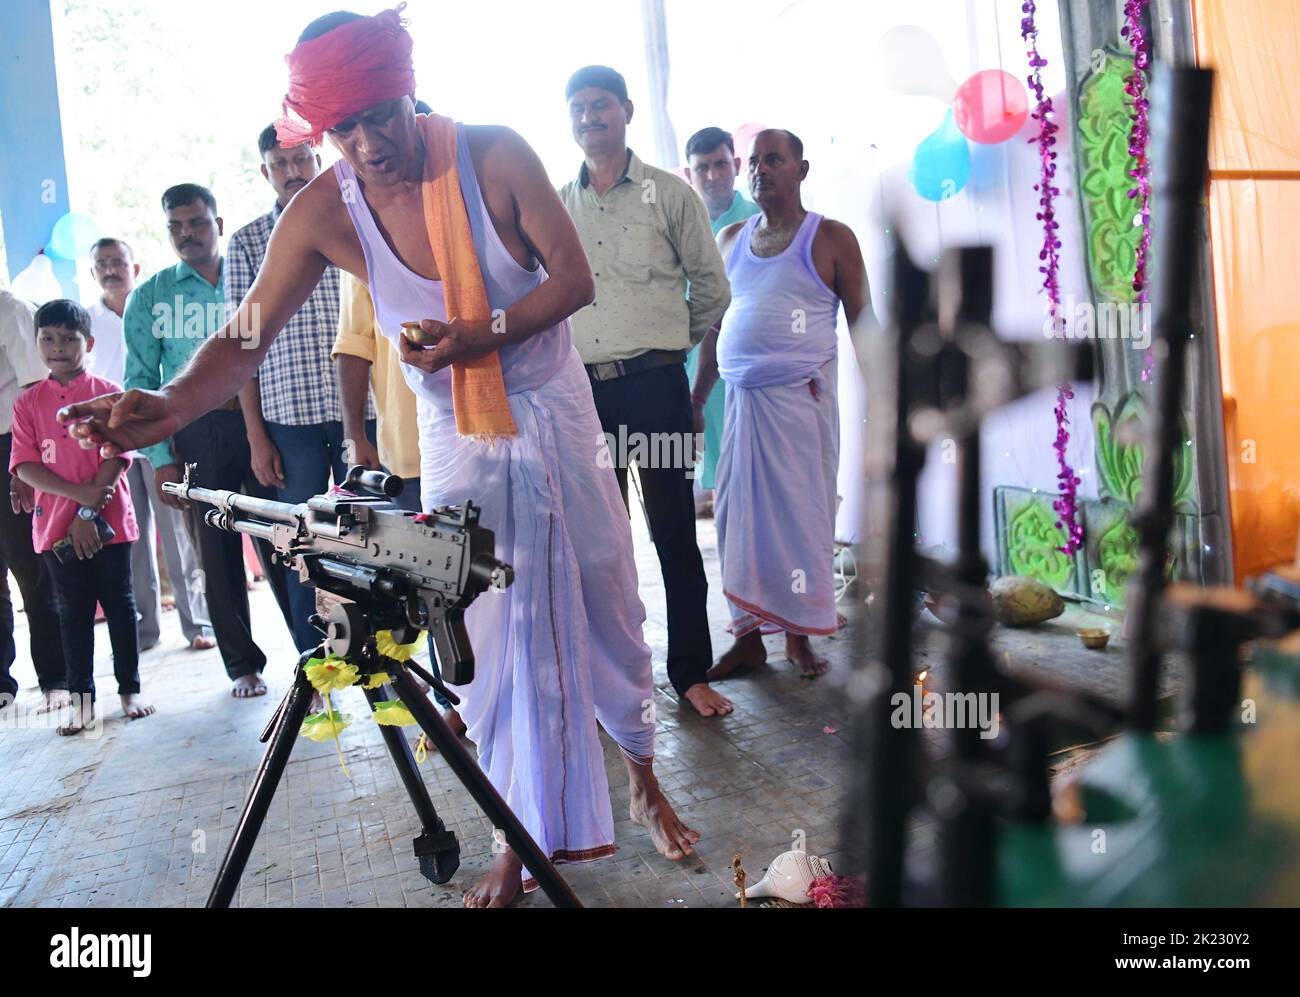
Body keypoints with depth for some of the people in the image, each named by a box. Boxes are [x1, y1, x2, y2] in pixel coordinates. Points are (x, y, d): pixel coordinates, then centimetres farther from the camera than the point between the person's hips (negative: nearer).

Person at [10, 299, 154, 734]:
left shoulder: (108, 394, -1)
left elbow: (117, 456, -7)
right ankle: (81, 697, 15)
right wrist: (80, 493, -16)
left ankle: (130, 689, 16)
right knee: (73, 610, 8)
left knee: (119, 603, 6)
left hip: (107, 522, -2)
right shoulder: (28, 403, 5)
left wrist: (89, 512, -13)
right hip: (57, 526, 2)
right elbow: (25, 466, -3)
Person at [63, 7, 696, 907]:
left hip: (554, 418, 0)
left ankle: (644, 780, 34)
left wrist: (481, 336, -26)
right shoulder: (323, 211, -13)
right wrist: (171, 405, -38)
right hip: (455, 441, 1)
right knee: (493, 638, 3)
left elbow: (575, 278, -11)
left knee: (606, 612, 9)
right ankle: (526, 839, 21)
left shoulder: (495, 156, -16)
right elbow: (248, 336, -18)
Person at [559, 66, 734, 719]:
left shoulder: (668, 194, 3)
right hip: (583, 390, 3)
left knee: (675, 533, 0)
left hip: (655, 384, -3)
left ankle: (691, 672, 11)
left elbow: (712, 287, 9)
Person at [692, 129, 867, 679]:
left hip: (802, 397, -4)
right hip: (741, 399, 4)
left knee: (802, 513, 0)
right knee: (740, 513, 3)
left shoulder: (830, 238, 2)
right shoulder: (730, 240, 15)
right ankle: (749, 635, 14)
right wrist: (696, 400, 15)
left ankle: (798, 634, 13)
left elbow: (862, 322, 0)